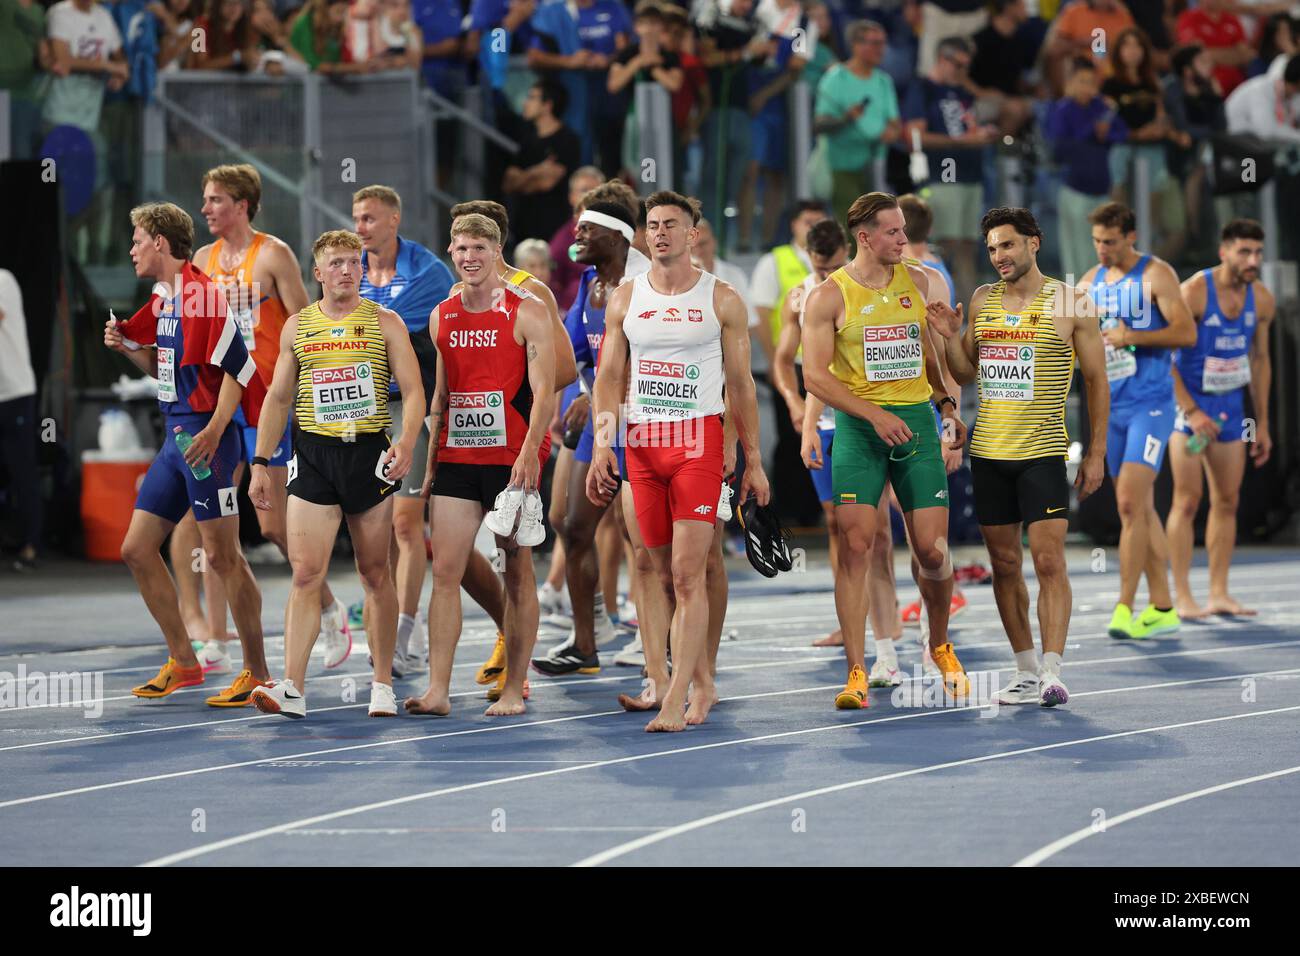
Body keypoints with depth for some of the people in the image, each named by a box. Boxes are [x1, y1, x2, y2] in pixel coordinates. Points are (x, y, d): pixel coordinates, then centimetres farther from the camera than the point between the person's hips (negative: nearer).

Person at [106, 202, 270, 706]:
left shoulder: (200, 295, -13)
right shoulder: (164, 300, 15)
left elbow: (238, 367, -18)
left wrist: (213, 431, -23)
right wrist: (127, 347, 8)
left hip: (203, 439, -10)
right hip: (175, 436, 10)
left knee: (222, 555, -7)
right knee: (137, 549, 9)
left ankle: (257, 673, 0)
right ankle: (182, 662, 16)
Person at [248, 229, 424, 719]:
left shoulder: (384, 323, 3)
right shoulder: (297, 326, 10)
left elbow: (413, 390, 0)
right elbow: (278, 398, 15)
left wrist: (406, 444, -17)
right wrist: (261, 463, 9)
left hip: (369, 454, -1)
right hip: (314, 455, 1)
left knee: (375, 574, 5)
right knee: (305, 574, -8)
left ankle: (383, 685, 14)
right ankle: (292, 688, -13)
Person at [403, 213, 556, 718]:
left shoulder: (527, 313, -4)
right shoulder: (441, 317, 12)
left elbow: (544, 391, -10)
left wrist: (529, 453, -22)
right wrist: (429, 462, 15)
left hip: (512, 460, -5)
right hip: (456, 458, 5)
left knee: (518, 573, 1)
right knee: (445, 571, -3)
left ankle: (514, 691, 7)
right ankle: (438, 690, -5)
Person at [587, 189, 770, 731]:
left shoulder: (721, 301, 2)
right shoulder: (625, 299, 10)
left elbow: (740, 384, 5)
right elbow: (610, 378, 10)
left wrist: (753, 461, 3)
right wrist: (602, 447, -2)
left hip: (698, 443, -4)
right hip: (642, 443, 4)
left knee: (688, 574, -12)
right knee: (665, 576, 7)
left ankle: (675, 700, -16)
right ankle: (703, 685, 19)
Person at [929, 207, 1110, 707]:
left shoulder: (1068, 304, -3)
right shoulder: (981, 300, 10)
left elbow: (1096, 380, 1)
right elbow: (965, 373, 17)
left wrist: (1096, 453, -2)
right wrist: (949, 337, -3)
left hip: (1042, 452, -5)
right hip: (988, 453, 5)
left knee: (1049, 561, -12)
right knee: (1004, 562, 7)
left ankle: (1052, 673, -17)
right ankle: (1026, 672, 14)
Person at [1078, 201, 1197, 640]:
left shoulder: (1155, 275, -7)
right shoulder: (1090, 282, 12)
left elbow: (1187, 333, -13)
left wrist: (1132, 337, -20)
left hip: (1150, 404, -7)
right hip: (1111, 406, 7)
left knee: (1131, 503, -16)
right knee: (1139, 508, 9)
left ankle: (1125, 608, -16)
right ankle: (1162, 608, 15)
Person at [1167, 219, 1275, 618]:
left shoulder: (1262, 300, -1)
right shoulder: (1193, 293, -19)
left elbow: (1260, 360, 11)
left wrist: (1262, 424, 11)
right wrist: (1191, 412, -21)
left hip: (1231, 406, 6)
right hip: (1189, 404, -6)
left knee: (1227, 501, 7)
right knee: (1188, 499, -9)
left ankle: (1219, 594, 12)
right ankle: (1181, 597, -7)